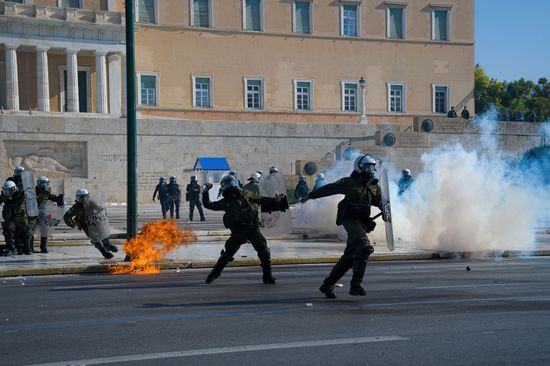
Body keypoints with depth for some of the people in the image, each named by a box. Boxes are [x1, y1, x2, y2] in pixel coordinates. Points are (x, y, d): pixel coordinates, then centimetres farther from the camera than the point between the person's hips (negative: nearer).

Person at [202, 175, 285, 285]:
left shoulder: (245, 194, 8)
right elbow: (208, 205, 19)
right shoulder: (225, 202, 12)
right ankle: (215, 273, 22)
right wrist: (206, 192, 8)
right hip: (237, 231, 1)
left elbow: (261, 200, 14)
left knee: (263, 250, -12)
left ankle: (267, 276, -3)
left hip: (252, 227, -1)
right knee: (227, 253, 1)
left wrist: (275, 201, 3)